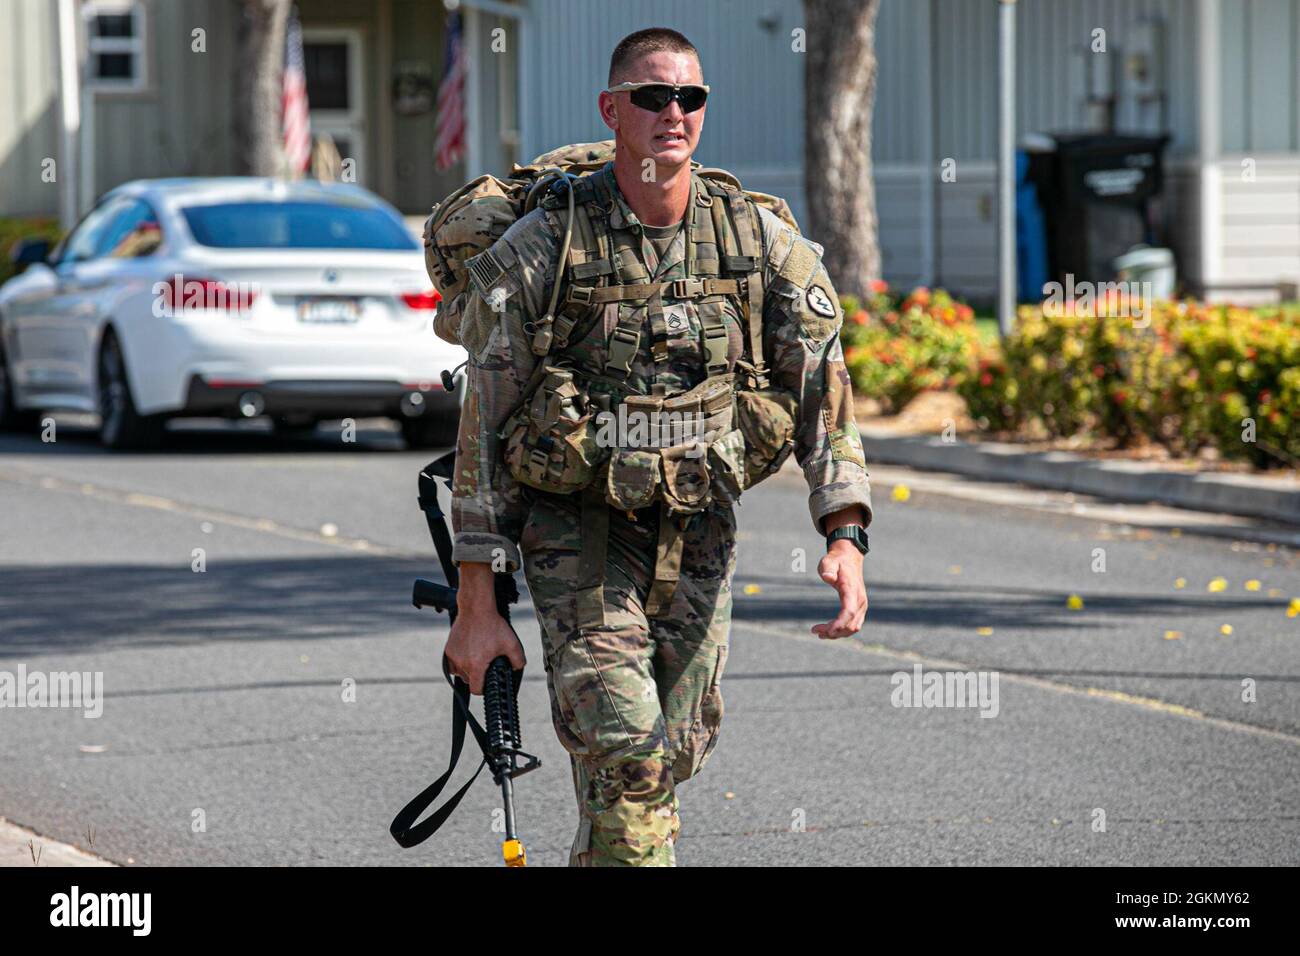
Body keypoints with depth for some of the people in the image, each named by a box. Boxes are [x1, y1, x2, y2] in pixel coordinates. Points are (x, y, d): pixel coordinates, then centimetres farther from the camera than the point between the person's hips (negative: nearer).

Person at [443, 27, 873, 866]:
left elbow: (822, 393, -3)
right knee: (625, 756, -16)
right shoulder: (538, 251, -11)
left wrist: (846, 537, -19)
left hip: (698, 536, 4)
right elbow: (484, 429, -8)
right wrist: (477, 607, -10)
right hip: (579, 535, -4)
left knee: (678, 751, 11)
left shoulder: (763, 243, -4)